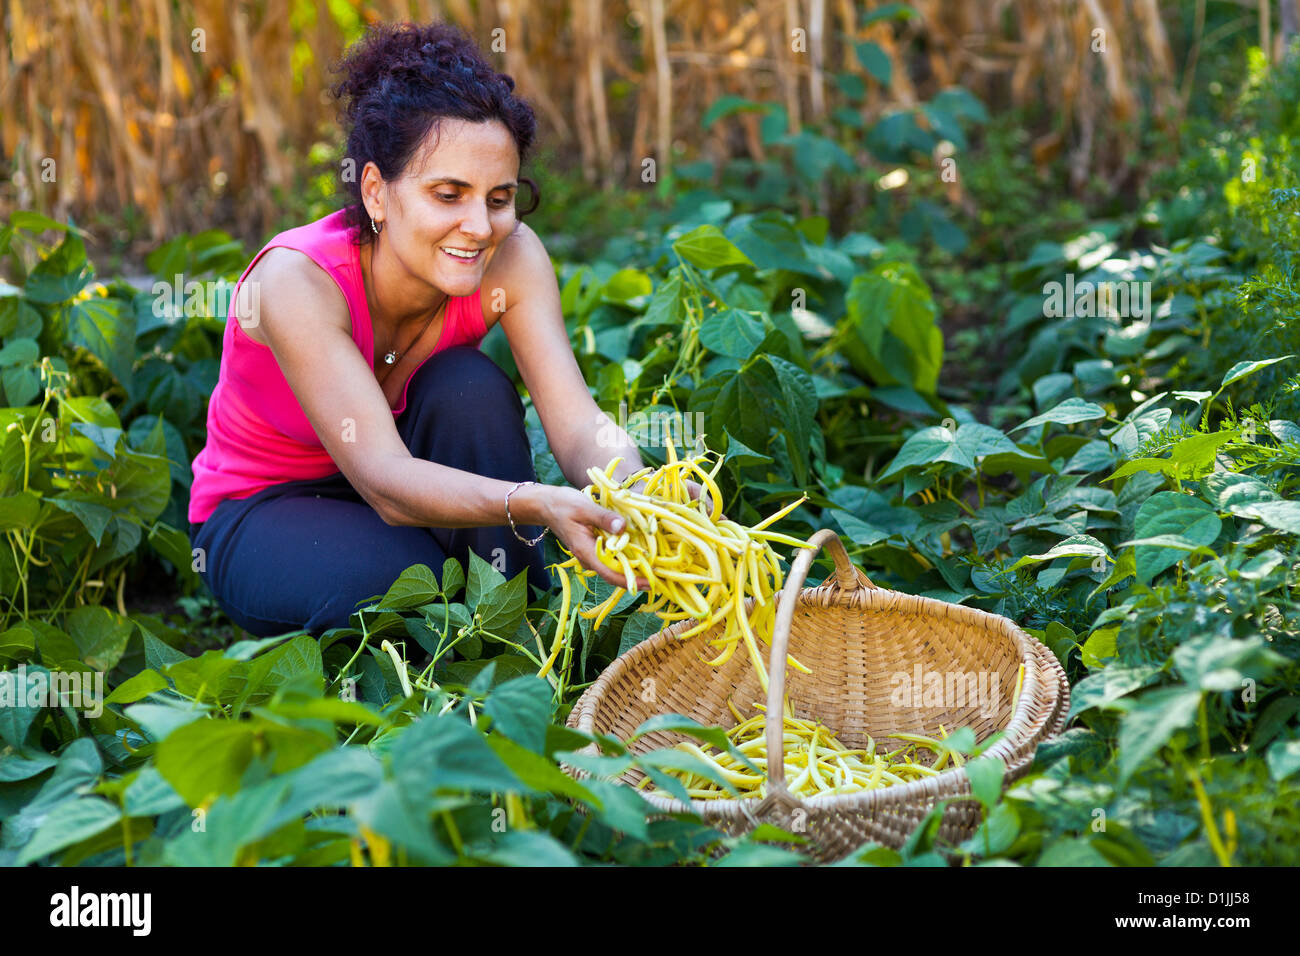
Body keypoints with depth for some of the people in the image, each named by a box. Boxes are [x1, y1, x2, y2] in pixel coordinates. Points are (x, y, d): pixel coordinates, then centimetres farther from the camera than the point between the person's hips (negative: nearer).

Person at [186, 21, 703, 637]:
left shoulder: (510, 257, -21)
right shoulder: (297, 282, -33)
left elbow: (577, 424, -29)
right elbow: (382, 477, -41)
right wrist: (537, 506, -58)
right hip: (262, 514, -4)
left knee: (470, 386, -27)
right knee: (408, 582, -35)